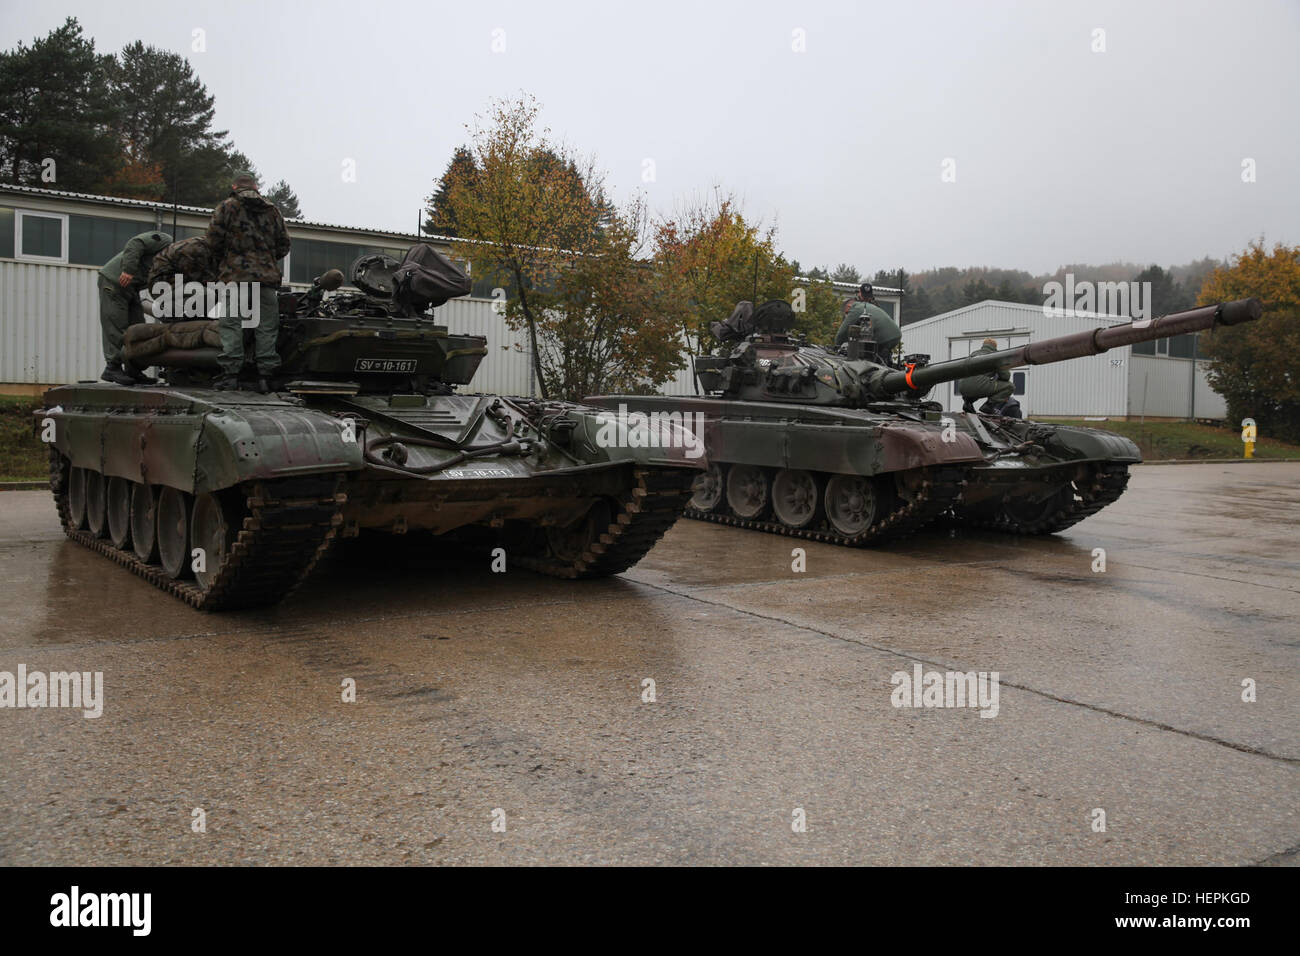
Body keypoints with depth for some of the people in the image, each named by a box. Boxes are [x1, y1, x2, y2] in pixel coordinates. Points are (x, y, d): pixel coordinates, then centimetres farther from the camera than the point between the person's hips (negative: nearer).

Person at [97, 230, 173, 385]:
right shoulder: (165, 240, -10)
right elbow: (135, 244, -22)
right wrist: (128, 270, -30)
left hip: (131, 288, 9)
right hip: (115, 280, -9)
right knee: (116, 327, -10)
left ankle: (133, 371, 9)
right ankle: (112, 367, -8)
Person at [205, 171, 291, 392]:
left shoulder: (227, 207, 5)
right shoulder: (272, 210, 15)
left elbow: (214, 240, -2)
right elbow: (284, 245, 14)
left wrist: (220, 263, 15)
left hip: (235, 274, -3)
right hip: (267, 276, 3)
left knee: (231, 325, -1)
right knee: (266, 326, 4)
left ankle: (230, 373, -6)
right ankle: (265, 375, 2)